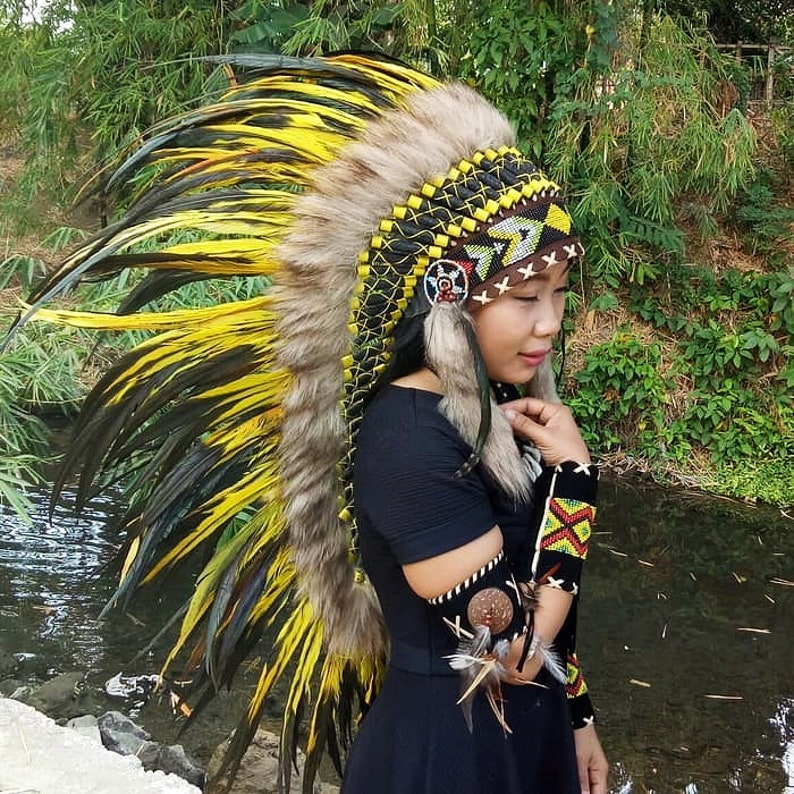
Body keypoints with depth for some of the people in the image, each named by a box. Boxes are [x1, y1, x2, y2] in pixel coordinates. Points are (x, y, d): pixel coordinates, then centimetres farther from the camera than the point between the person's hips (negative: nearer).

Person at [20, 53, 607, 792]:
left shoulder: (497, 406, -2)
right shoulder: (408, 438, -27)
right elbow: (513, 650, -26)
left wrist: (575, 716, 15)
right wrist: (572, 477, -20)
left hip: (532, 731, 8)